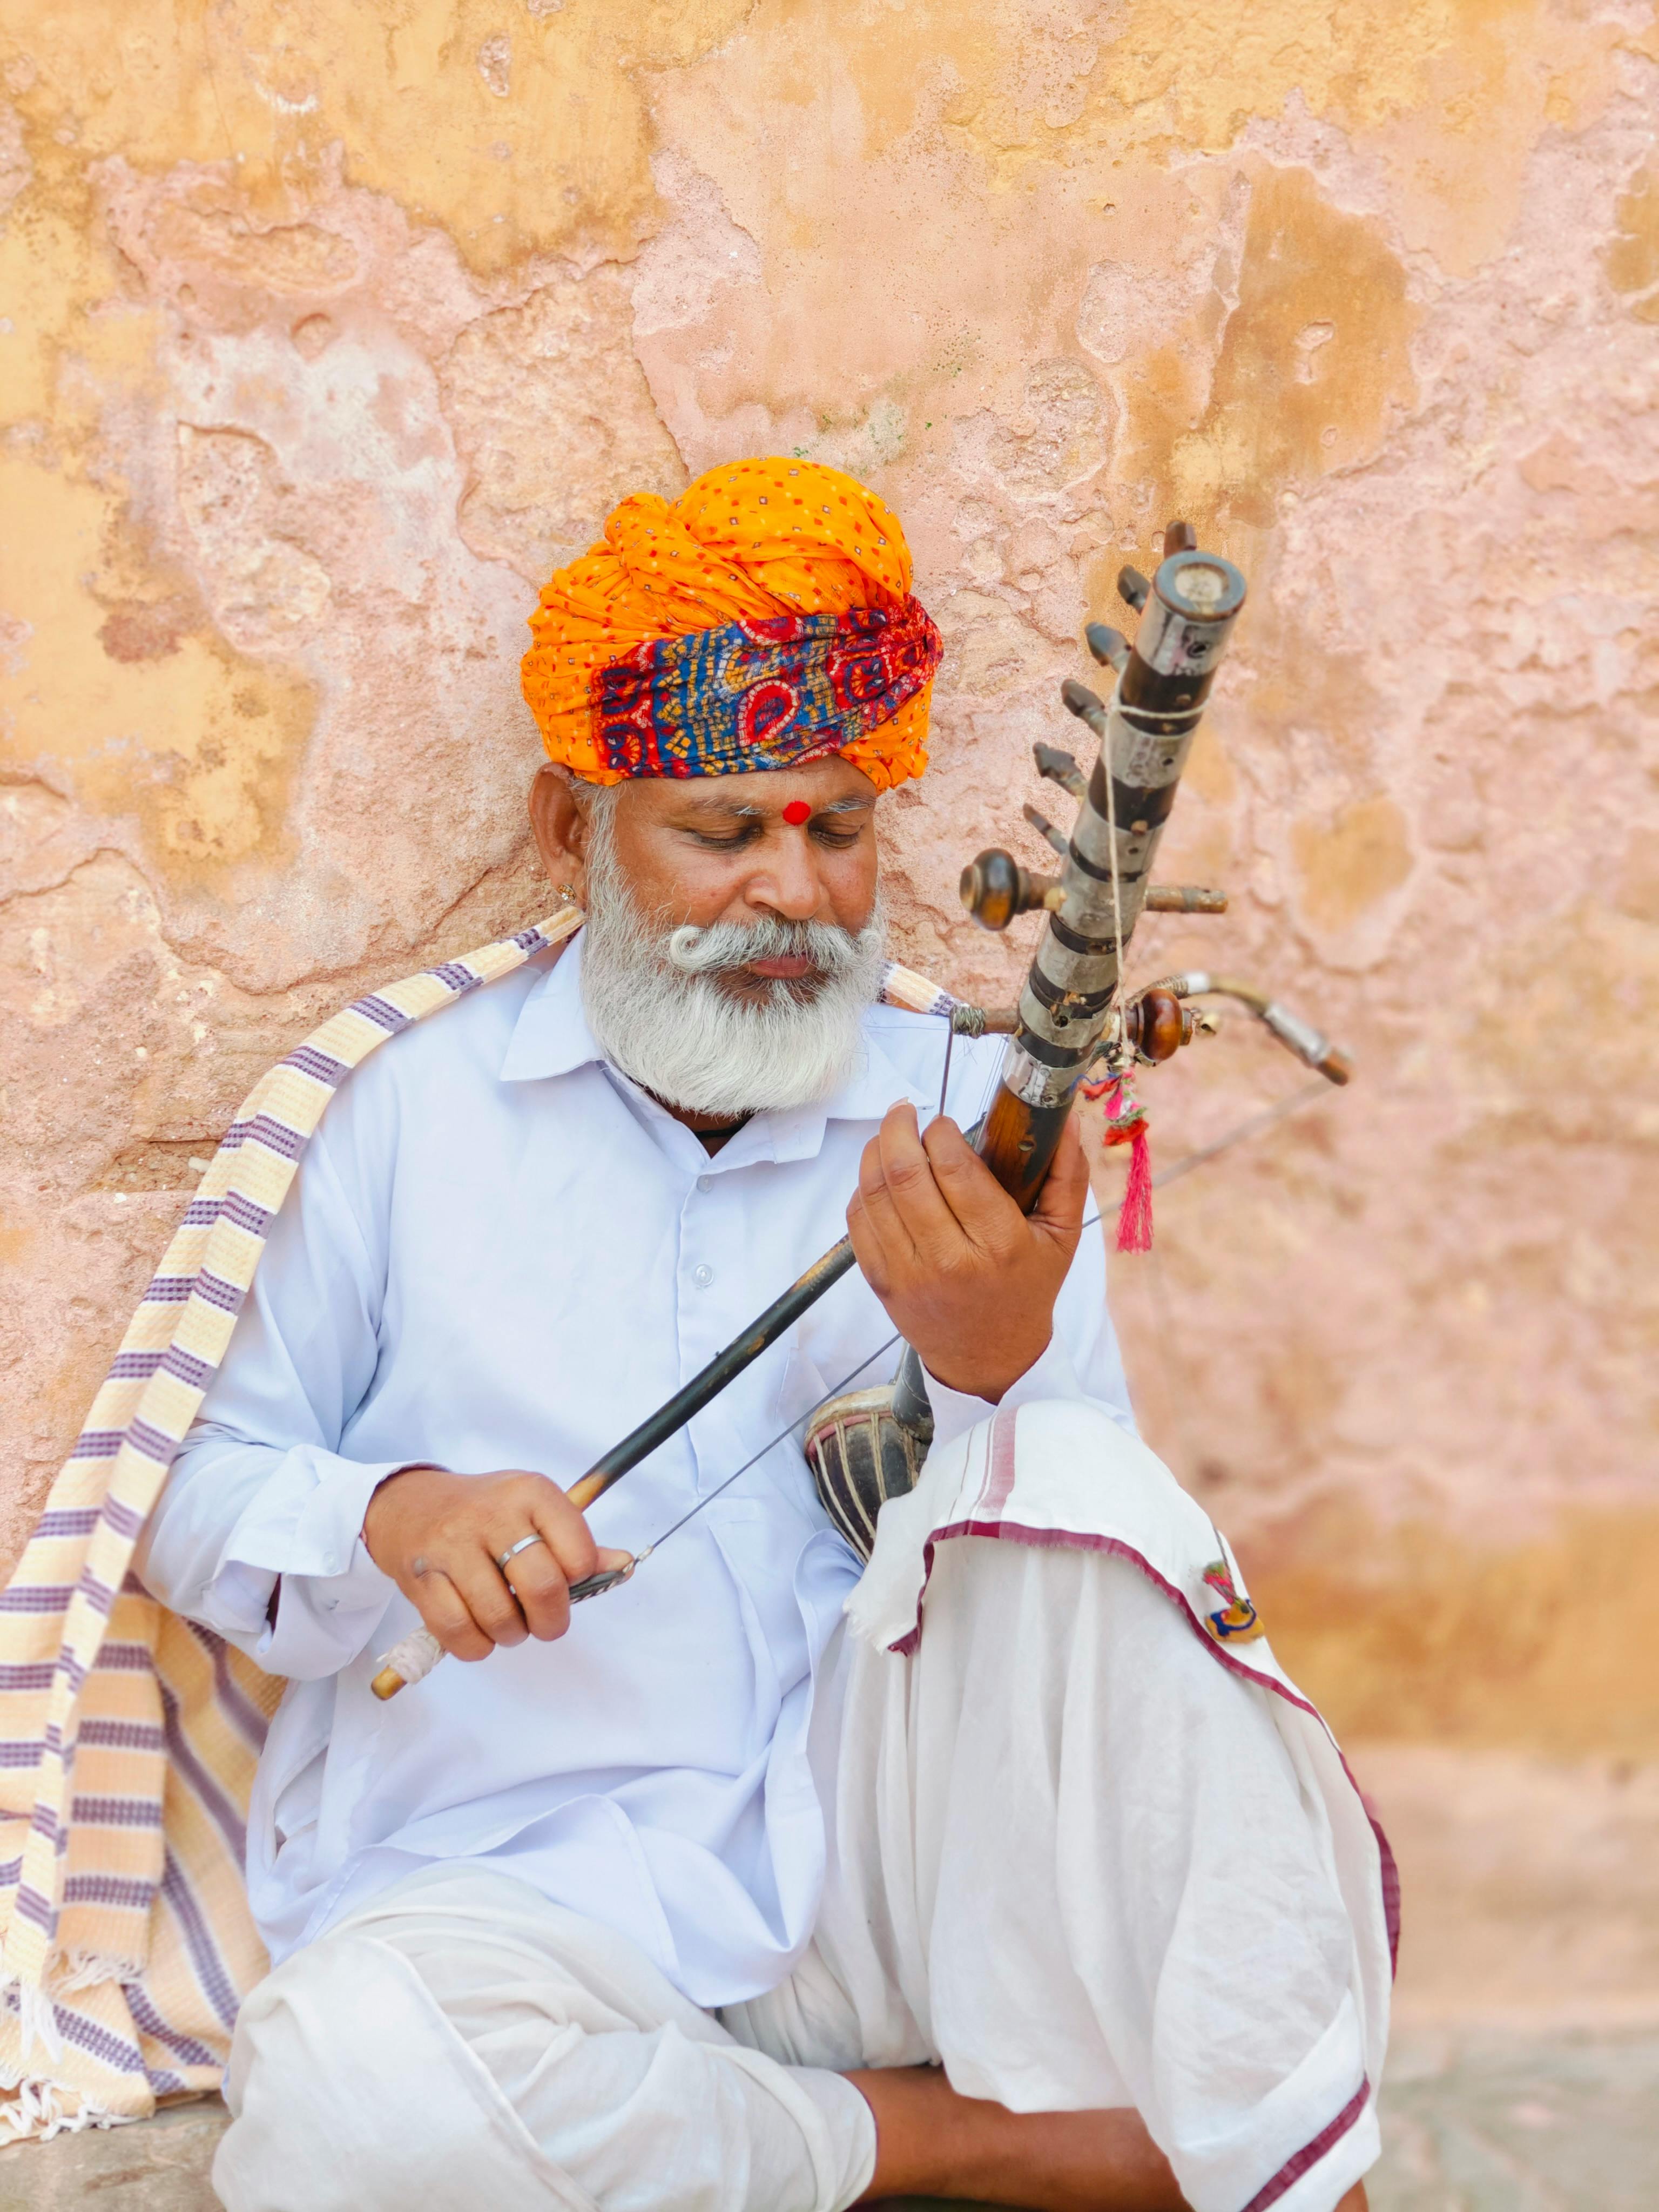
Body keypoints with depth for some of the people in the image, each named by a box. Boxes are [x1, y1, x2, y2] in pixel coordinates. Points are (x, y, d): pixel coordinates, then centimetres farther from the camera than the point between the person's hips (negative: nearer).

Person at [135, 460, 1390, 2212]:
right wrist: (396, 1519, -13)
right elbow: (200, 1509, 10)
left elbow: (1085, 1586, 1)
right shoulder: (425, 1110, 8)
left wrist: (995, 1365, -20)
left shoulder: (974, 1124, 10)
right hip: (524, 1890, 0)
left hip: (897, 1856, 1)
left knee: (1063, 1477, -27)